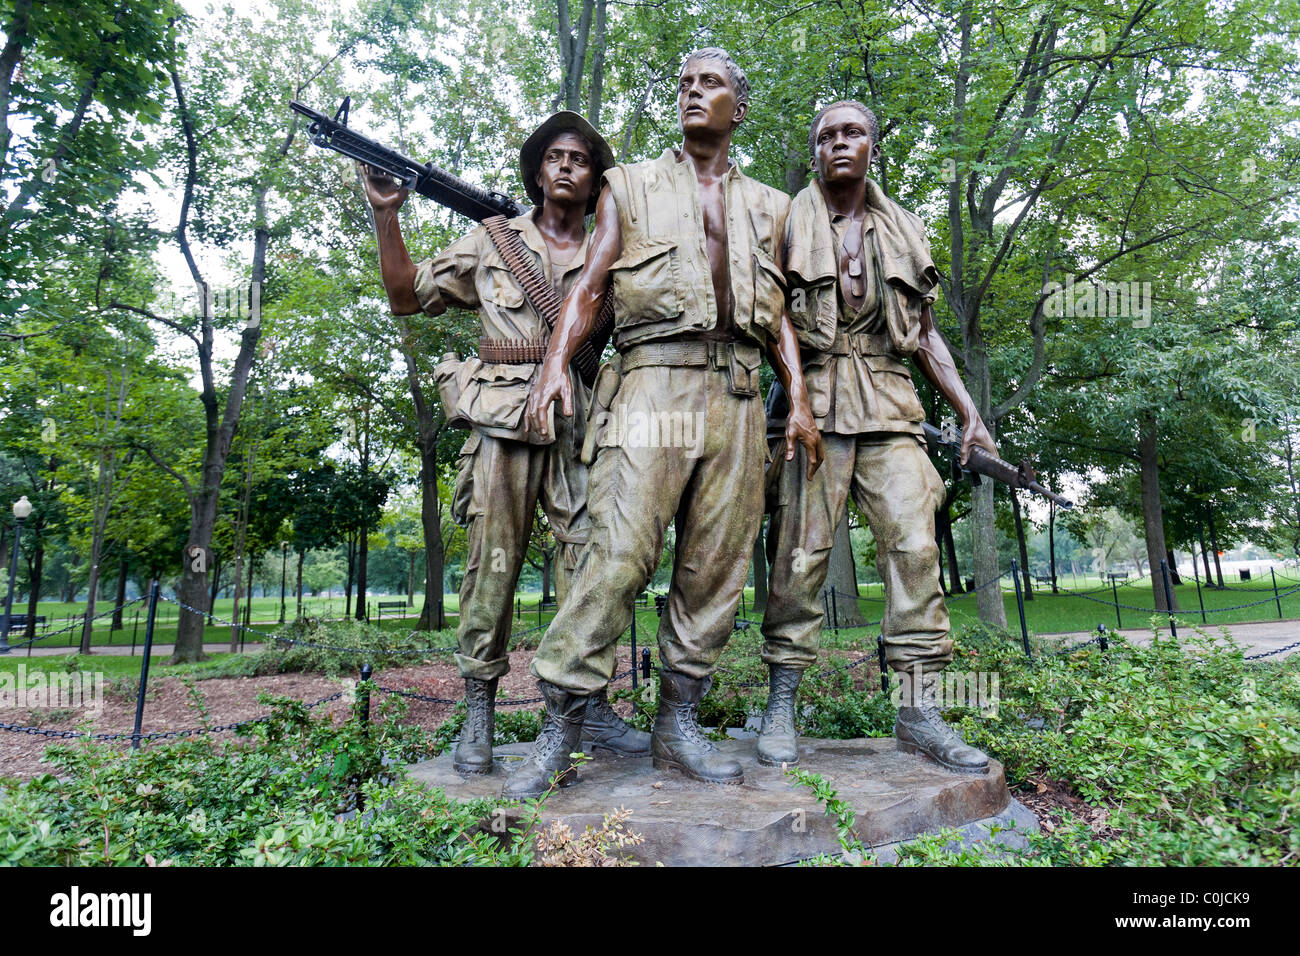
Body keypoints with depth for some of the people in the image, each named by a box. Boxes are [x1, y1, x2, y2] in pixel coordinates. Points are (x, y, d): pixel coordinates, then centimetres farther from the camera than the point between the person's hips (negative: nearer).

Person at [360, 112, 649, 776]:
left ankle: (593, 709, 8)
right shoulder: (493, 240, 16)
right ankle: (479, 715, 8)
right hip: (502, 416, -1)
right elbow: (409, 297, 15)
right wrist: (386, 216, 5)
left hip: (579, 421, 2)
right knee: (492, 560, -2)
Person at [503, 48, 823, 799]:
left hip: (736, 392, 4)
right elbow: (591, 287, 7)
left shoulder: (767, 205, 24)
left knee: (716, 565, 0)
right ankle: (558, 736, -7)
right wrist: (557, 362, -10)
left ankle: (679, 725, 10)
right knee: (621, 553, -15)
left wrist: (800, 397, 5)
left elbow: (778, 311, 19)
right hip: (652, 384, -3)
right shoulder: (631, 186, 16)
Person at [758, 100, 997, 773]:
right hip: (812, 400, -3)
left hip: (889, 406, 3)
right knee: (800, 550, -7)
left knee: (914, 545, -7)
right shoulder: (788, 223, 11)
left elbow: (924, 333, 21)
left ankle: (919, 712, 0)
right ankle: (781, 705, 2)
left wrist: (969, 413, 12)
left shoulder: (904, 231, 22)